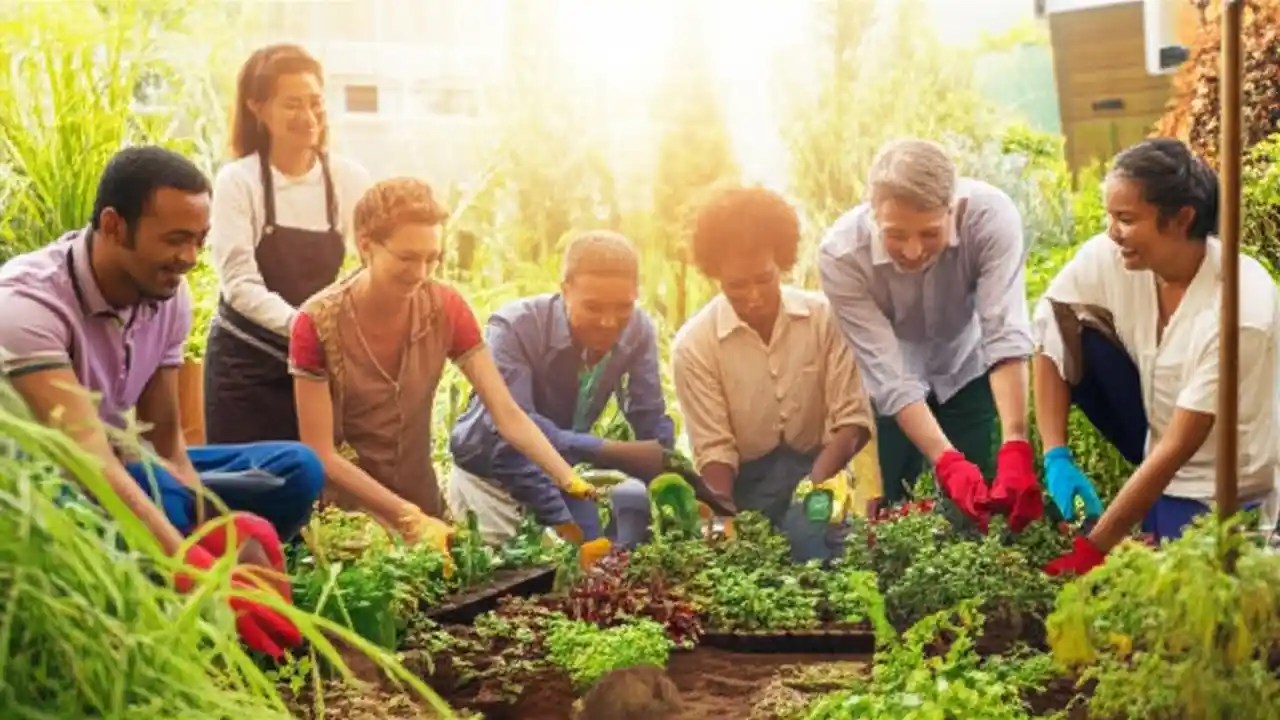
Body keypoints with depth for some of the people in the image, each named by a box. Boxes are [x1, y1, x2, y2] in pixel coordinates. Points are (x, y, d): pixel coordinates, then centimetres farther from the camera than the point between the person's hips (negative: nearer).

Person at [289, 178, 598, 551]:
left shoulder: (445, 309, -9)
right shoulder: (318, 323, -18)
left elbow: (508, 414, -13)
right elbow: (321, 455, -17)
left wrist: (571, 482, -26)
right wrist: (408, 518, -24)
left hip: (422, 501, 3)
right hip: (345, 514, -3)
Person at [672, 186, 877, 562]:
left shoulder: (825, 316, -9)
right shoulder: (693, 344, -10)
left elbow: (853, 420, -8)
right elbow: (714, 450, -9)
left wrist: (814, 487, -24)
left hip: (816, 468, 1)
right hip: (746, 482, 0)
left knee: (811, 538, -29)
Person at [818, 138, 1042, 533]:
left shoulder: (990, 215, -34)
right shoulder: (841, 254, -34)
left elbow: (1006, 336, -38)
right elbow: (890, 378, -34)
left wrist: (1015, 449, -49)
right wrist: (949, 463, -45)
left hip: (965, 365, 1)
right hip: (885, 380, 0)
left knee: (974, 505, -3)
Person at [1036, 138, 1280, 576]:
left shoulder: (1240, 307, -31)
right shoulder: (1108, 256, -18)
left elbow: (1178, 448, -30)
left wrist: (1091, 550, -29)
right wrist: (1056, 457, -24)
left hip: (1215, 489, -5)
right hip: (1155, 430, 5)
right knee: (1071, 331, -15)